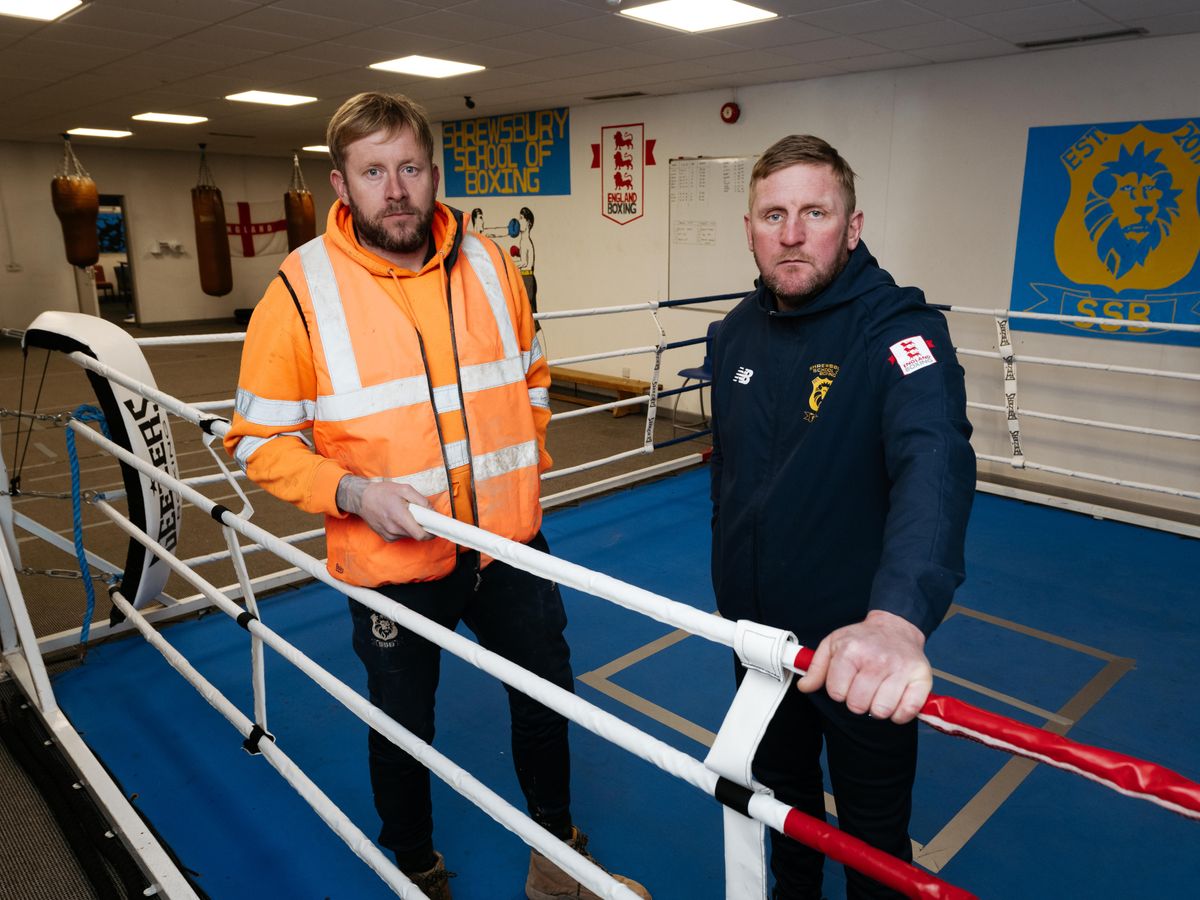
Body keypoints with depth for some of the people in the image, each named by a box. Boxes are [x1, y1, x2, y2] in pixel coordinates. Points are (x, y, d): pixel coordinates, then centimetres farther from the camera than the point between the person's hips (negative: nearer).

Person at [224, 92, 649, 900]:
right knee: (403, 729, 19)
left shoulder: (489, 266, -2)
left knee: (546, 704, 19)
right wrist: (353, 491, -23)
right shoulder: (303, 289, -12)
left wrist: (523, 465, 6)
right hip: (394, 563, -3)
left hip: (511, 546, 4)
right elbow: (259, 440, -9)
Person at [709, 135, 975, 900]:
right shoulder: (738, 332, -2)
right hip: (759, 634, 6)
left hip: (862, 650, -5)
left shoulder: (898, 329, -21)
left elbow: (936, 463, -39)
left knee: (874, 833, 18)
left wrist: (897, 617, -56)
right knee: (782, 794, 28)